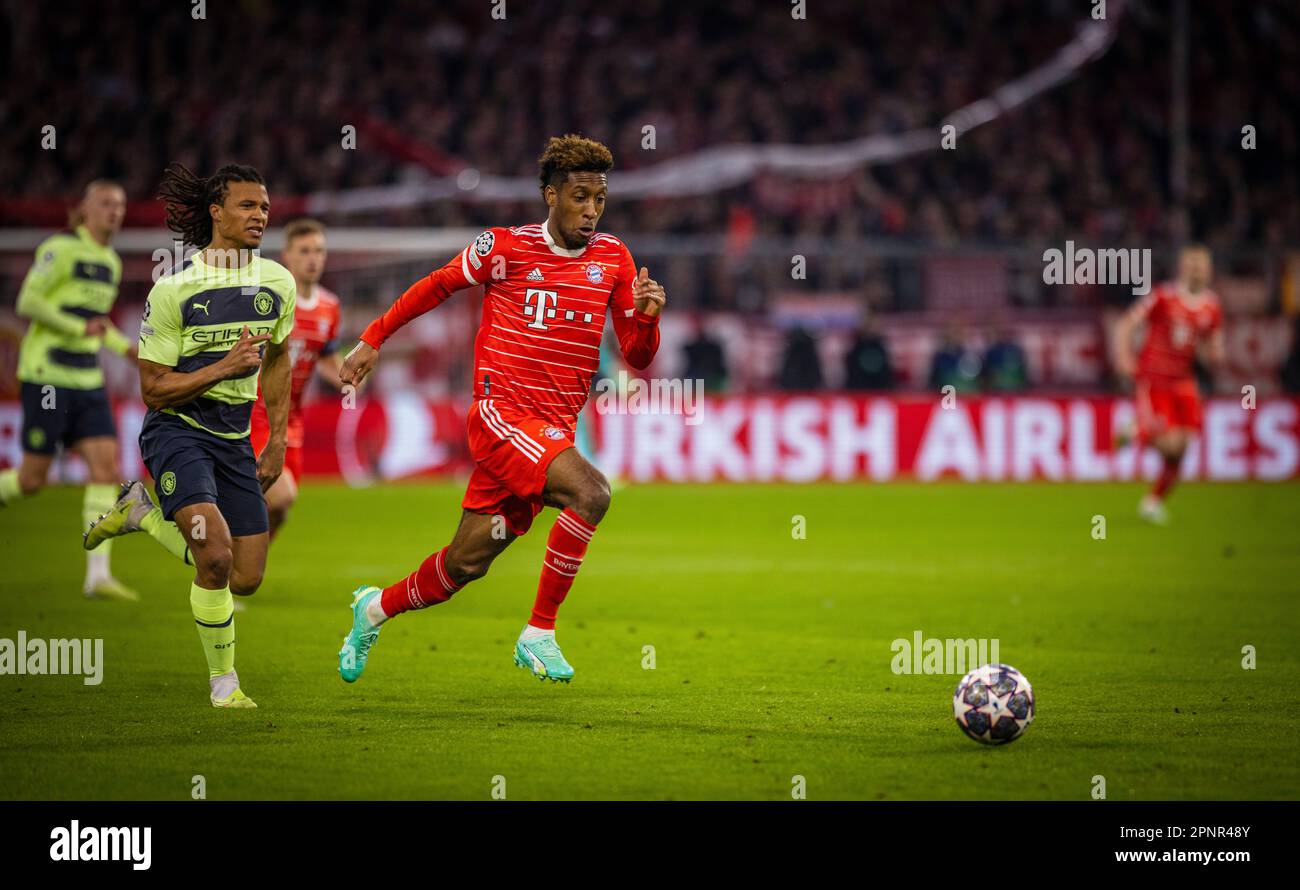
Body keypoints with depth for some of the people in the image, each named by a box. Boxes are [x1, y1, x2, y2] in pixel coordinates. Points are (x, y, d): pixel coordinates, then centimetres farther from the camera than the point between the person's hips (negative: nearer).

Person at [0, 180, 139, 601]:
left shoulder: (111, 262, 15)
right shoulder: (60, 249, -9)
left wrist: (126, 347, 10)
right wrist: (81, 328, -17)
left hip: (88, 381, 7)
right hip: (47, 376, -7)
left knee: (107, 466, -8)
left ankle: (98, 574, -11)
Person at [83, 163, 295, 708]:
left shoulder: (278, 283, 0)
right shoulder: (173, 290, -16)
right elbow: (154, 390, -14)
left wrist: (277, 442, 15)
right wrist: (225, 367, -26)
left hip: (233, 439, 6)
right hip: (176, 432, -6)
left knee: (245, 580, 4)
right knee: (216, 556, -25)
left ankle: (144, 512, 27)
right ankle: (223, 679, -3)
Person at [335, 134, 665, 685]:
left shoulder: (613, 258, 7)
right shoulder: (504, 247, -4)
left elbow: (636, 357, 8)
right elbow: (436, 287, 12)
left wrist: (646, 317, -13)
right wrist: (373, 339, 16)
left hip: (553, 431, 5)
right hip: (501, 415, -5)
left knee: (468, 563, 8)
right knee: (590, 492, -29)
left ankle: (377, 608, 35)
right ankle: (539, 634, -18)